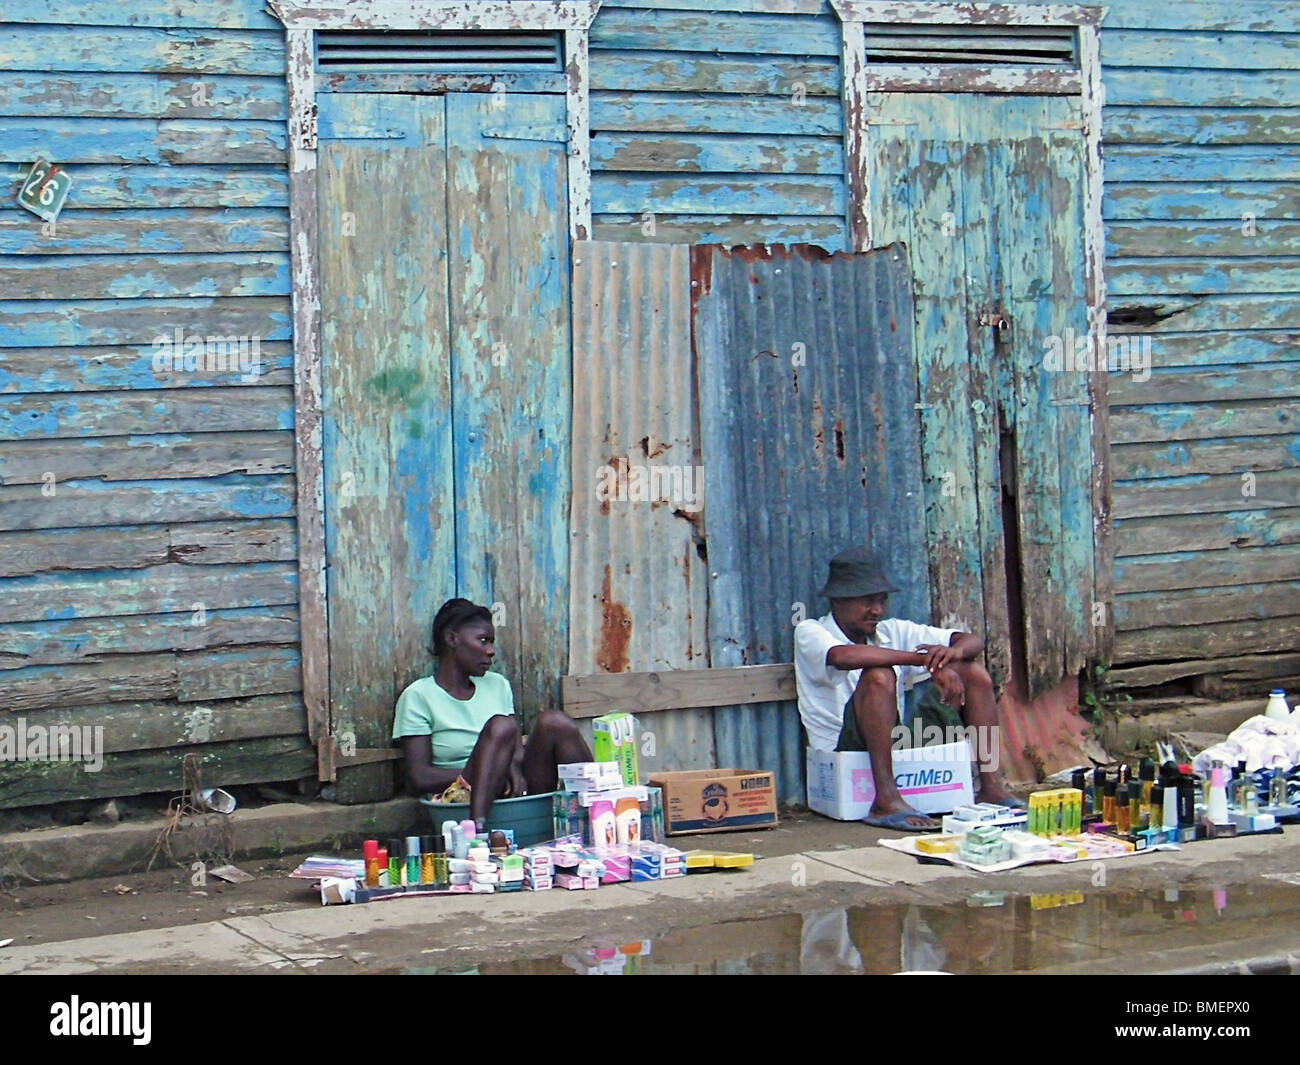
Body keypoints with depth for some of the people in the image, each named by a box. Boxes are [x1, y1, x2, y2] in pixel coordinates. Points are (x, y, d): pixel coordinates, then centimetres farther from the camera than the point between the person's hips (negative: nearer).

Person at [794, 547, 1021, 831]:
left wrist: (954, 652, -18)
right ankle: (886, 801, -36)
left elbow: (973, 641, 8)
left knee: (972, 671, 0)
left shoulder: (893, 632, 12)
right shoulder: (809, 632, -4)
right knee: (879, 675, -31)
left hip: (897, 744, 6)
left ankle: (991, 786, -5)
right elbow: (844, 656, -29)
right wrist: (926, 661, -28)